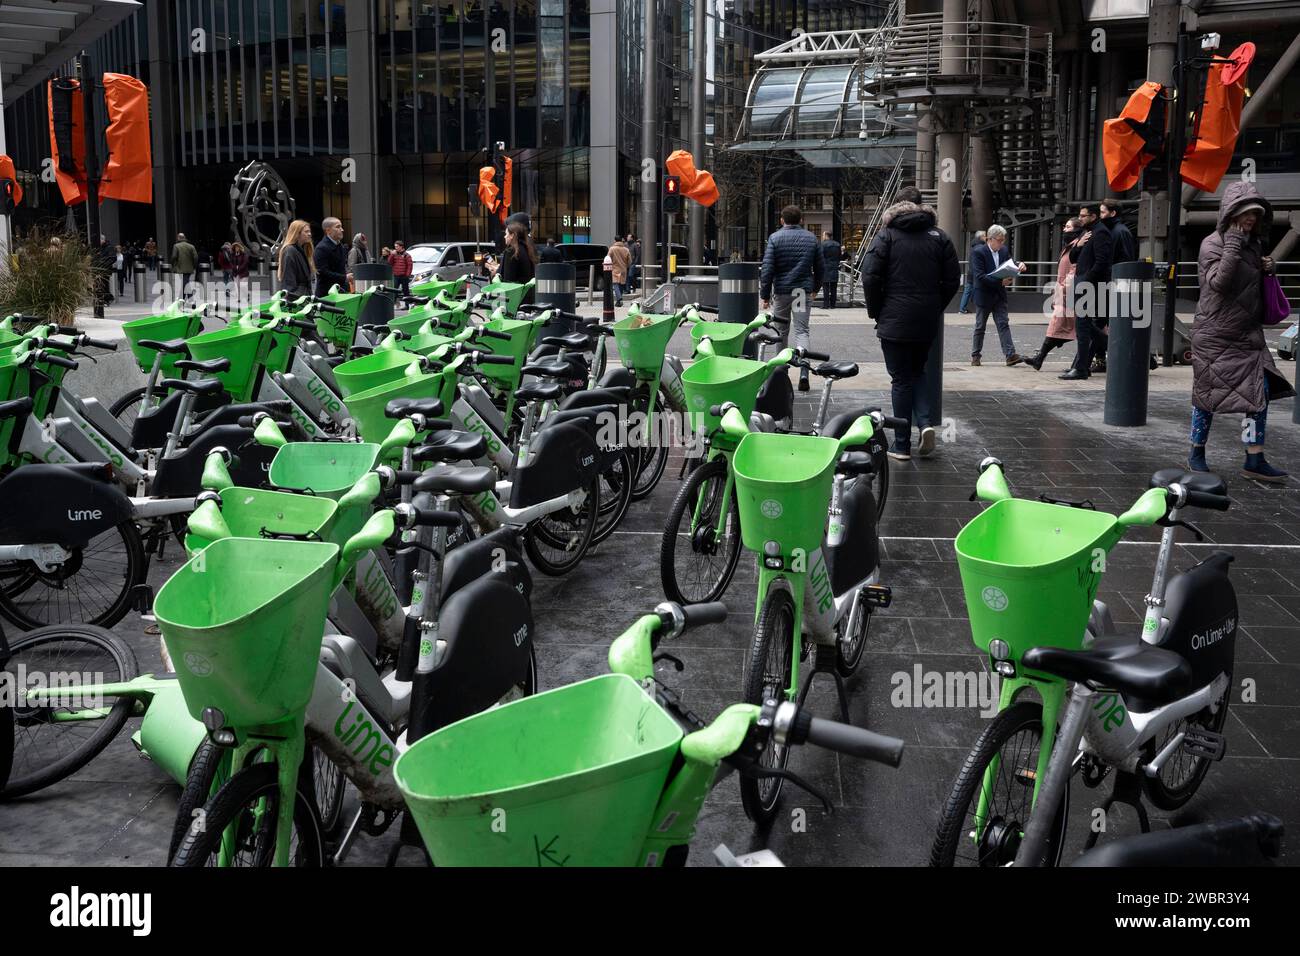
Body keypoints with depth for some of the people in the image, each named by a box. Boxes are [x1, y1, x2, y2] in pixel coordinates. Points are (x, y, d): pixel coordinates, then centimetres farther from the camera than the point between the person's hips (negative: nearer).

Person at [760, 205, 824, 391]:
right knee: (802, 330, -2)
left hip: (781, 291, -1)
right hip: (803, 291, 1)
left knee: (782, 331, 13)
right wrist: (815, 287, 28)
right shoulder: (811, 238, 6)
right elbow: (819, 268, 12)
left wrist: (765, 295, -1)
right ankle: (803, 372, -21)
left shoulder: (775, 238, -2)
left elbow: (767, 269, -7)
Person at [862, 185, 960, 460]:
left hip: (895, 323, -4)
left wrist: (876, 312, 2)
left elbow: (870, 277, -10)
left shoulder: (886, 235, -4)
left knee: (901, 380, 3)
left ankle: (902, 445, 5)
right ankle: (926, 422, -1)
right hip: (928, 323, 4)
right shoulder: (939, 236, 7)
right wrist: (936, 308, 15)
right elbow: (953, 279, 5)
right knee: (916, 373, 21)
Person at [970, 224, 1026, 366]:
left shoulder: (1004, 250, 4)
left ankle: (1010, 355, -7)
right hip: (984, 295, -4)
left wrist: (1019, 265, -8)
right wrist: (1000, 282, -27)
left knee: (1003, 324, -2)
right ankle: (975, 355, 18)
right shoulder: (978, 252, -14)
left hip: (999, 295, 4)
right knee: (980, 327, 7)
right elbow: (980, 276, -21)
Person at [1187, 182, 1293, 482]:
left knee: (1261, 391, -2)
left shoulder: (1253, 243, 11)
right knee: (1207, 393, 4)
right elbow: (1218, 283, -23)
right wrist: (1233, 246, -23)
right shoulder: (1212, 244, -9)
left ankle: (1254, 460, 2)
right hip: (1215, 333, -6)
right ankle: (1197, 454, 20)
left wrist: (1268, 269, 2)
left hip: (1248, 333, 6)